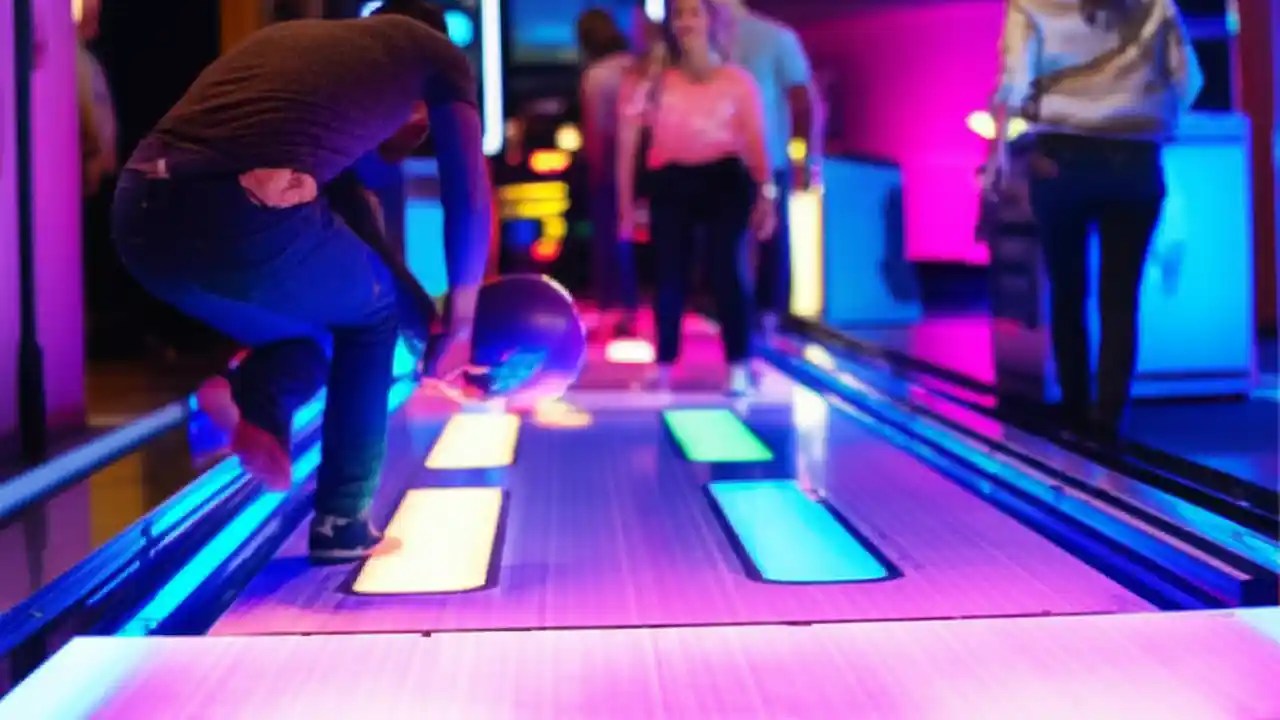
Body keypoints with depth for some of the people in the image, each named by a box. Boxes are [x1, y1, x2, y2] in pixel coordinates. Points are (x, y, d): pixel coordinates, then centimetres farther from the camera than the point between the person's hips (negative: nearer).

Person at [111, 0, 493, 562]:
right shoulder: (434, 51, 22)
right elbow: (470, 202, 23)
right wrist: (458, 316, 38)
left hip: (141, 216, 6)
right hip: (252, 222, -6)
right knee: (371, 310, 28)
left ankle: (258, 401, 3)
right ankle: (342, 522, 27)